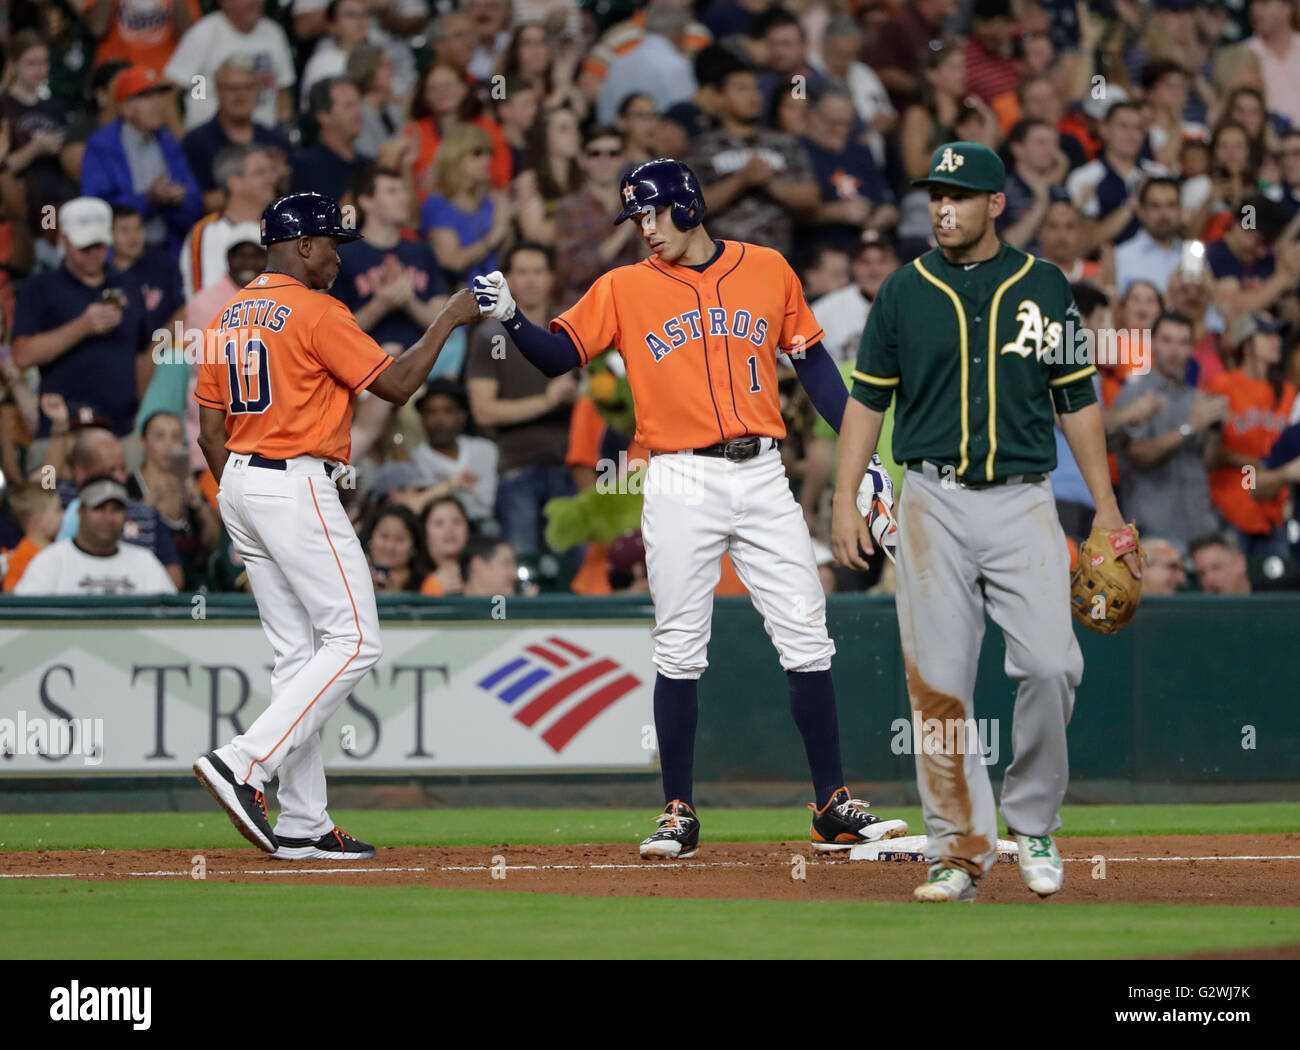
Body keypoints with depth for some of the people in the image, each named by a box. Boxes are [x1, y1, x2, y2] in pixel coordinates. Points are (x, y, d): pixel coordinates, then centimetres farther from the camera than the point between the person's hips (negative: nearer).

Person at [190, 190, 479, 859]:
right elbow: (395, 384, -11)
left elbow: (210, 430, 15)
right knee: (354, 640, -6)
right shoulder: (317, 312, -11)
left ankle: (303, 826, 5)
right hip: (296, 487, -9)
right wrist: (449, 321, 0)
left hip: (239, 486, 9)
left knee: (296, 653, 9)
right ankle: (244, 765, -19)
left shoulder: (230, 318, 14)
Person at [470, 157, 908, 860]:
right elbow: (558, 355, 0)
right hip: (682, 484, -1)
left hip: (762, 478, 1)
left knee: (807, 642, -1)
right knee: (679, 653, -1)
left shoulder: (768, 270, 8)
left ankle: (834, 810, 5)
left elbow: (813, 364, 12)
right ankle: (679, 816, 6)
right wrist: (510, 319, -19)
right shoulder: (624, 289, 5)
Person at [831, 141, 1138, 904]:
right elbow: (868, 399, 9)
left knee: (1051, 665, -13)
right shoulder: (905, 292, 6)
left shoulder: (1045, 289, 7)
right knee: (938, 683, -3)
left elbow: (1077, 400, 11)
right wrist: (845, 499, -1)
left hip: (1024, 504, 0)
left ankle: (1032, 823, 6)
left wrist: (1107, 510, 7)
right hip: (934, 504, 0)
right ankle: (961, 848, 4)